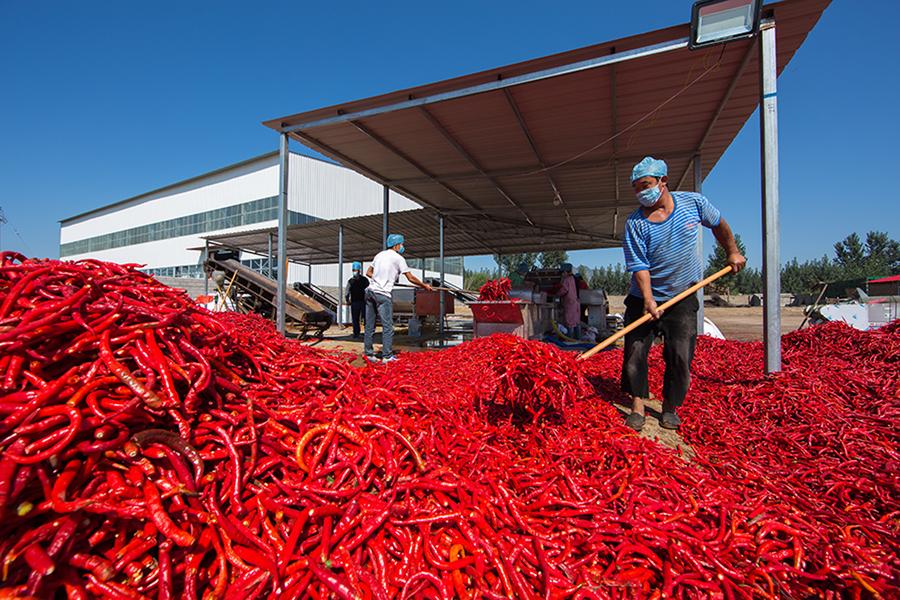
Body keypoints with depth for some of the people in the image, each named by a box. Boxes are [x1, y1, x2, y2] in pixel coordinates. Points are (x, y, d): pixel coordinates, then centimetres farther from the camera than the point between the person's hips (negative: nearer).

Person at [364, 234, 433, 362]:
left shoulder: (379, 255, 17)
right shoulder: (398, 258, -2)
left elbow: (368, 273, 20)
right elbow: (411, 278, -3)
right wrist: (425, 285, 8)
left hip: (370, 291, 7)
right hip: (383, 294, -7)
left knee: (369, 326, 10)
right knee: (387, 326, -1)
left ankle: (369, 354, 17)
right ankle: (387, 356, 0)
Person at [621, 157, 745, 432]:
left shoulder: (693, 202, -3)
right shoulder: (635, 223, -10)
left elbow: (718, 224, 18)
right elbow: (639, 265, -15)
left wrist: (732, 252, 18)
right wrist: (648, 300, -25)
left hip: (682, 298, 1)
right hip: (644, 299, -1)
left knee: (680, 356, 0)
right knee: (634, 353, -4)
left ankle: (670, 408, 18)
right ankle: (637, 408, 10)